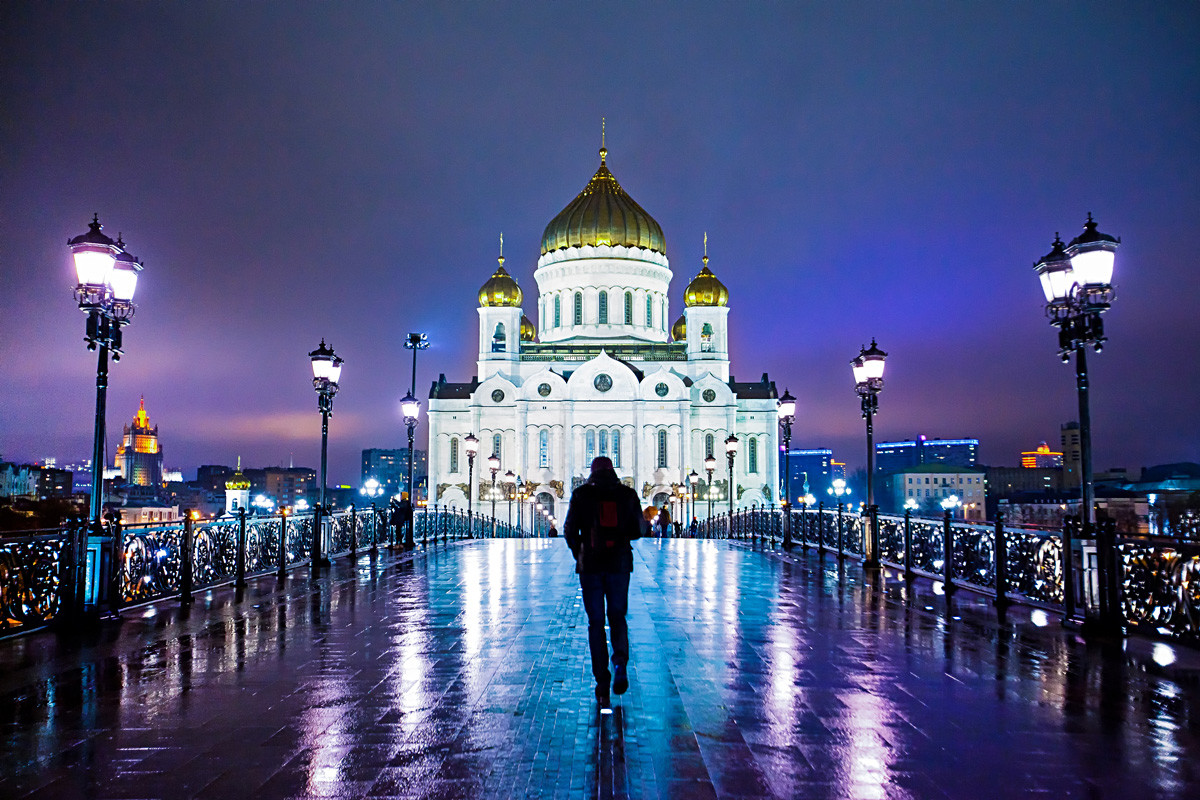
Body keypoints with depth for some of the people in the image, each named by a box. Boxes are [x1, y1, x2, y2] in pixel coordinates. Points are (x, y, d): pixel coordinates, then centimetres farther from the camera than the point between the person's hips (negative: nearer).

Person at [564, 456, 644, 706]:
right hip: (619, 564, 1)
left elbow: (570, 531, -3)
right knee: (617, 617, 16)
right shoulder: (628, 494, 2)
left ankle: (602, 683, 4)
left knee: (595, 622, 8)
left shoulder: (581, 494, -2)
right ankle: (620, 661, -10)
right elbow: (638, 531, 6)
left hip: (590, 564, -1)